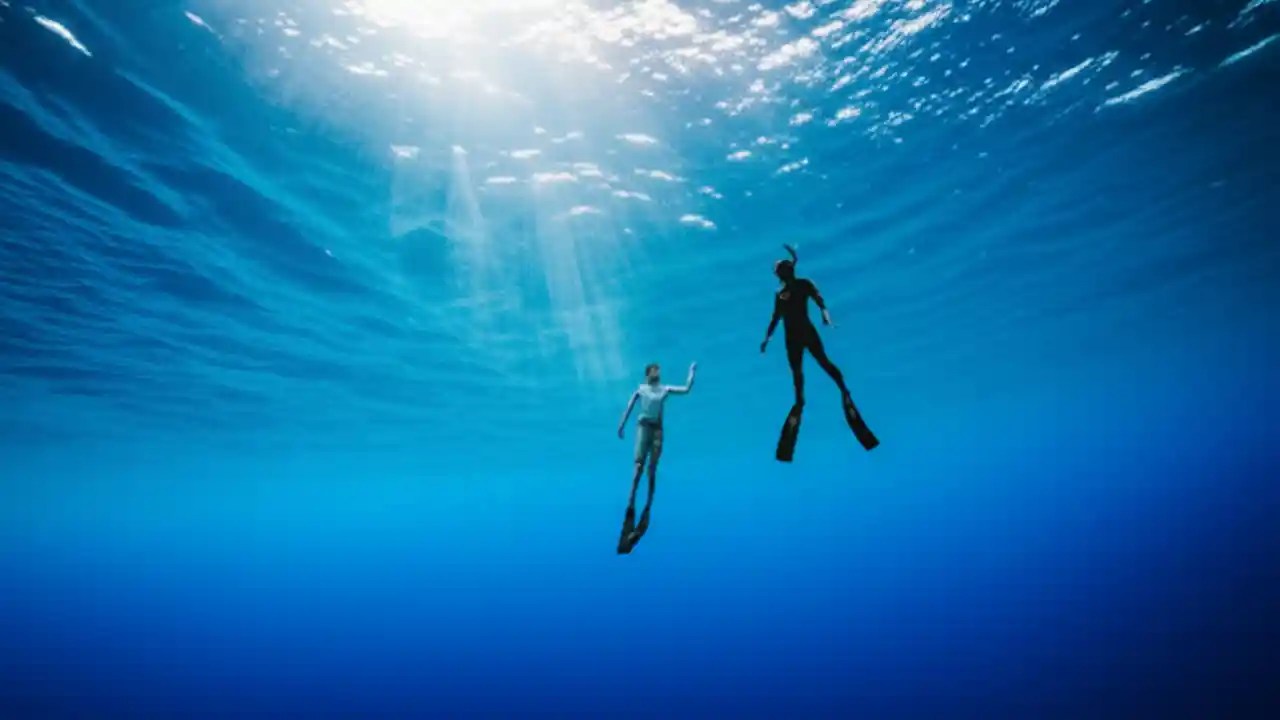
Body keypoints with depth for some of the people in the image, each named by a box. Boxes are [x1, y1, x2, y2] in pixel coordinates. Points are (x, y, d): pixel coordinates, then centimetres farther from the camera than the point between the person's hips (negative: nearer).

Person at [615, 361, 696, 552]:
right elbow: (629, 407, 7)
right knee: (639, 465, -14)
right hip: (643, 426, -2)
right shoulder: (641, 389, 6)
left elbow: (686, 389, 8)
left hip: (657, 428, 2)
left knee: (652, 470, 3)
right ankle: (631, 504, -15)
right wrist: (621, 426, 3)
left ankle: (648, 506, 8)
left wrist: (692, 371, 12)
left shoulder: (665, 389, 9)